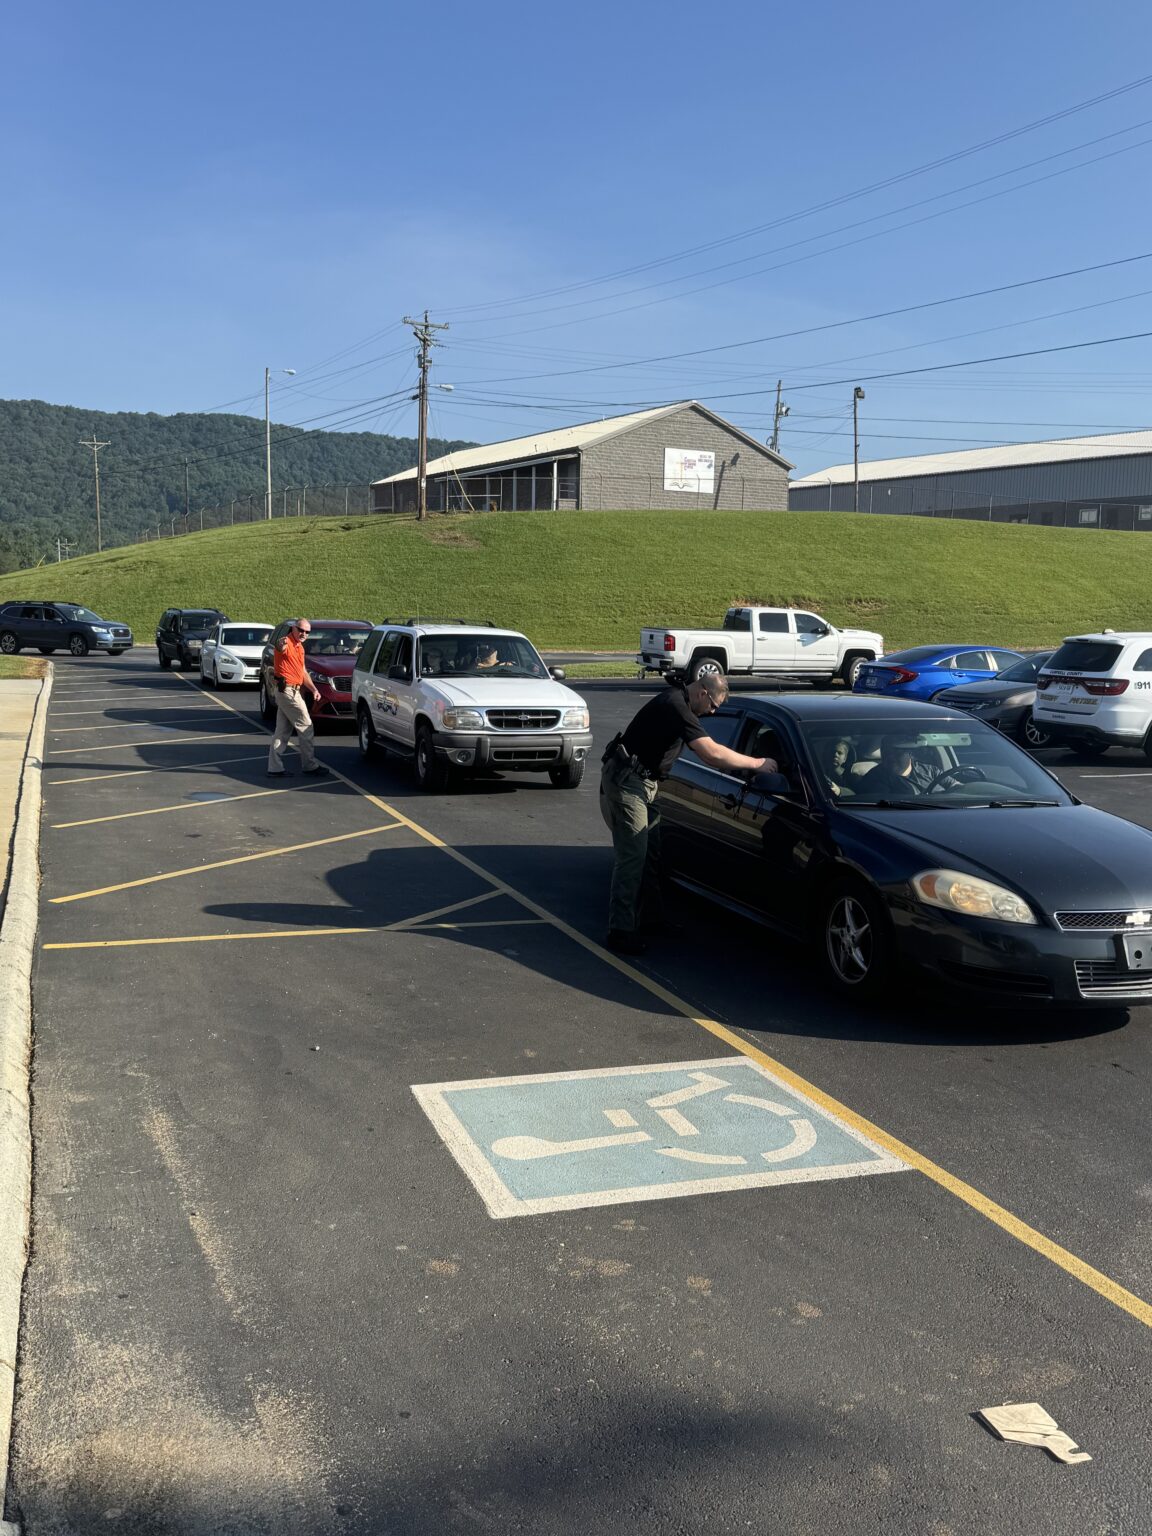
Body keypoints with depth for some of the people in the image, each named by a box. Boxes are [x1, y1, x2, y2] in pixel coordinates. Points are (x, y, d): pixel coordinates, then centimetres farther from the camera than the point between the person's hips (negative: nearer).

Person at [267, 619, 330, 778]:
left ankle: (275, 768, 11)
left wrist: (313, 688, 12)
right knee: (306, 728, -3)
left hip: (293, 691, 10)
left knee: (283, 731, 9)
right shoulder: (287, 643, -13)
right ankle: (310, 765, 5)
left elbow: (303, 672, 23)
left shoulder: (299, 647, 17)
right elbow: (280, 647, -40)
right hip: (288, 691, -10)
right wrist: (281, 644, -63)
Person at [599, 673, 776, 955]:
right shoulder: (675, 707, -23)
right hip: (626, 781, -11)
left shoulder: (676, 701, 10)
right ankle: (621, 932, -10)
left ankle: (649, 917, 26)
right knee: (632, 856, -12)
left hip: (642, 783, 11)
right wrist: (756, 763, -21)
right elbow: (712, 754, -29)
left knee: (651, 851, 15)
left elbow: (705, 750, 23)